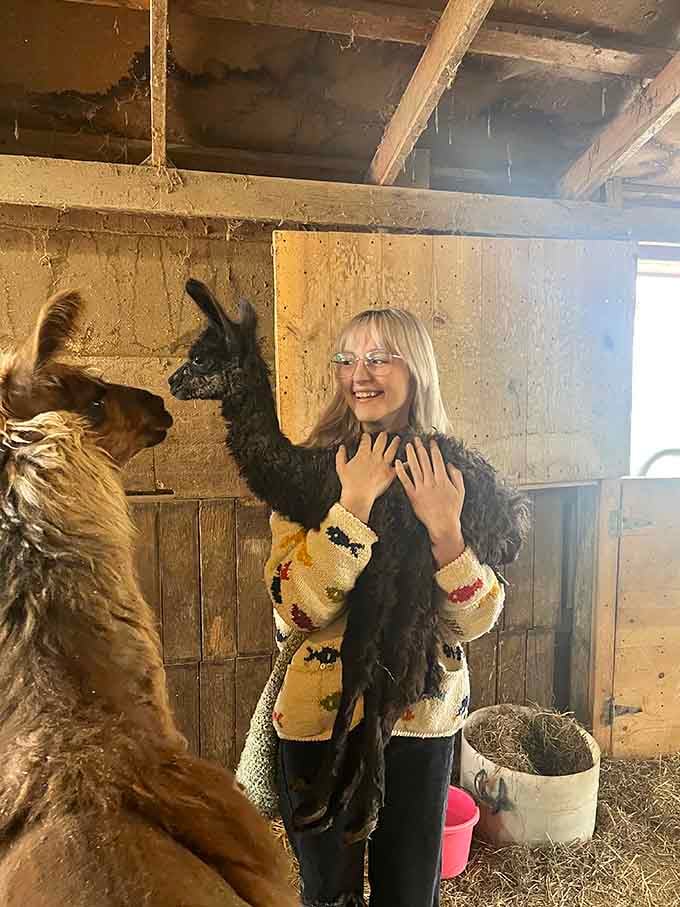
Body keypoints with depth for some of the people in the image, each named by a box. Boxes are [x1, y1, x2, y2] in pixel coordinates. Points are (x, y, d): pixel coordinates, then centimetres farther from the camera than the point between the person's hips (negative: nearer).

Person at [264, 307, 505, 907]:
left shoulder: (453, 472, -5)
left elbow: (476, 620, -9)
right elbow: (294, 608, -21)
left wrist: (445, 529, -25)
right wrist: (354, 504, -28)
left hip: (422, 718, 2)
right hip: (321, 716, -1)